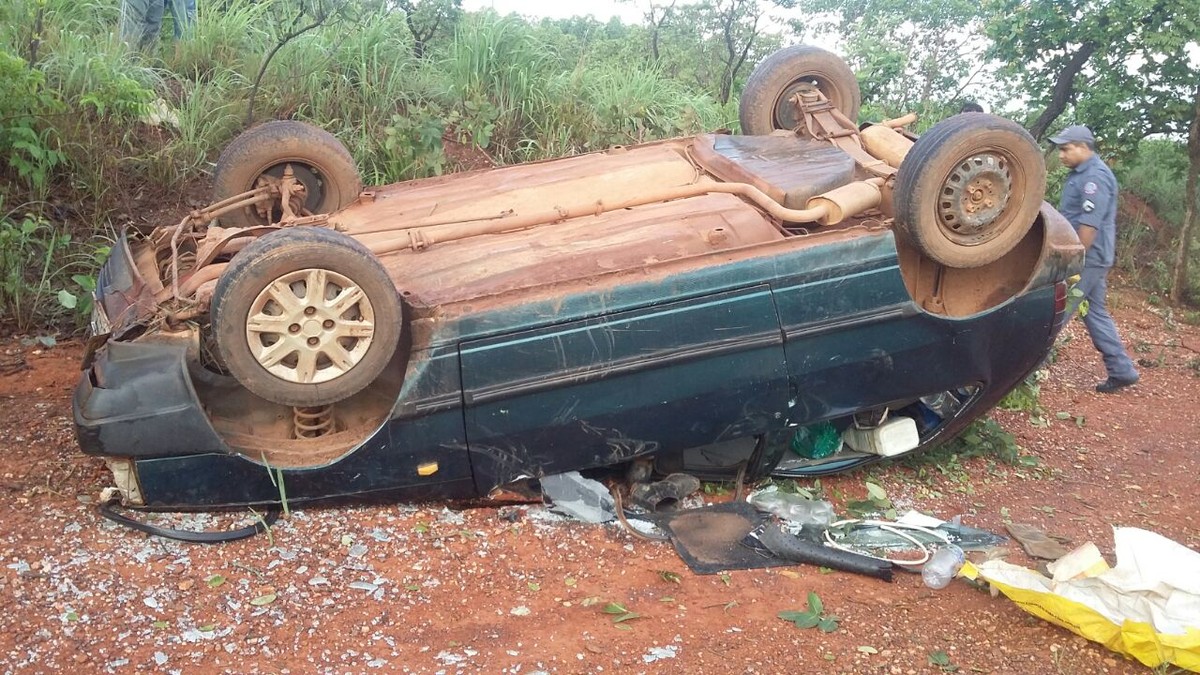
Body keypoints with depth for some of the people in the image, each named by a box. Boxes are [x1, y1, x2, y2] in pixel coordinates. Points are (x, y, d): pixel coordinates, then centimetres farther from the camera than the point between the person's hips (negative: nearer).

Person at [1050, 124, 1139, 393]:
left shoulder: (1095, 175, -17)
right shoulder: (1081, 173, 15)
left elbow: (1090, 224, -23)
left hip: (1086, 257, -10)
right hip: (1089, 257, 10)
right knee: (1095, 312, 13)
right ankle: (1121, 370, 17)